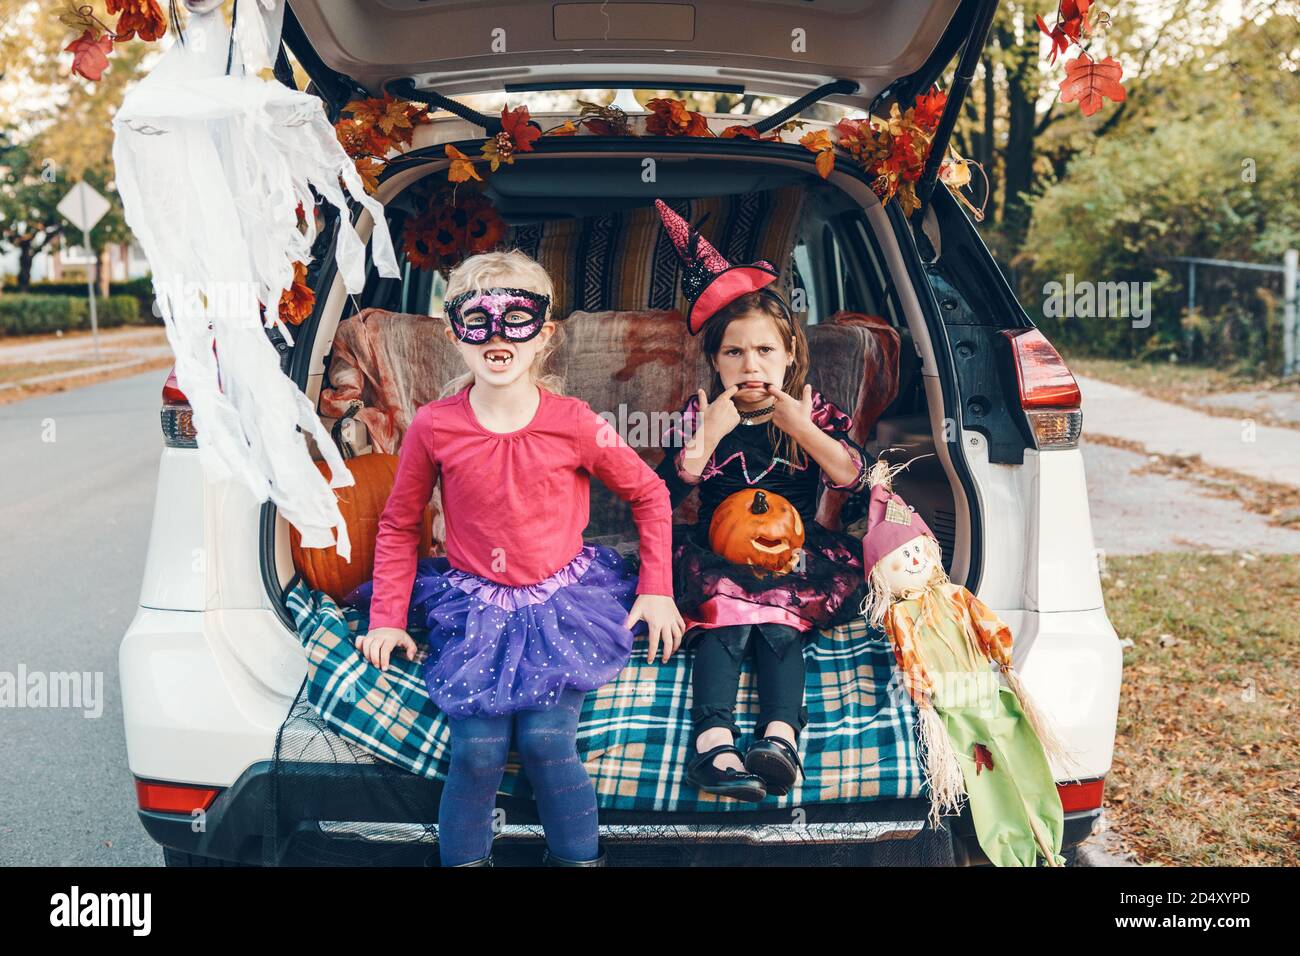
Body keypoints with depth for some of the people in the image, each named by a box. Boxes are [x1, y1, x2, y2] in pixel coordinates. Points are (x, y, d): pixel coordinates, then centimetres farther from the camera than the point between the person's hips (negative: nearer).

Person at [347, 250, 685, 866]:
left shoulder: (573, 423, -10)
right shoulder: (433, 427, -8)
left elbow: (649, 495, 4)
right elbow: (399, 525, 7)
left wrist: (656, 590, 0)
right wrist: (388, 619, 4)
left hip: (561, 601, -1)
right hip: (473, 606, 1)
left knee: (546, 740, -16)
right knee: (477, 750, -15)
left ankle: (579, 857, 9)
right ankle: (462, 859, 12)